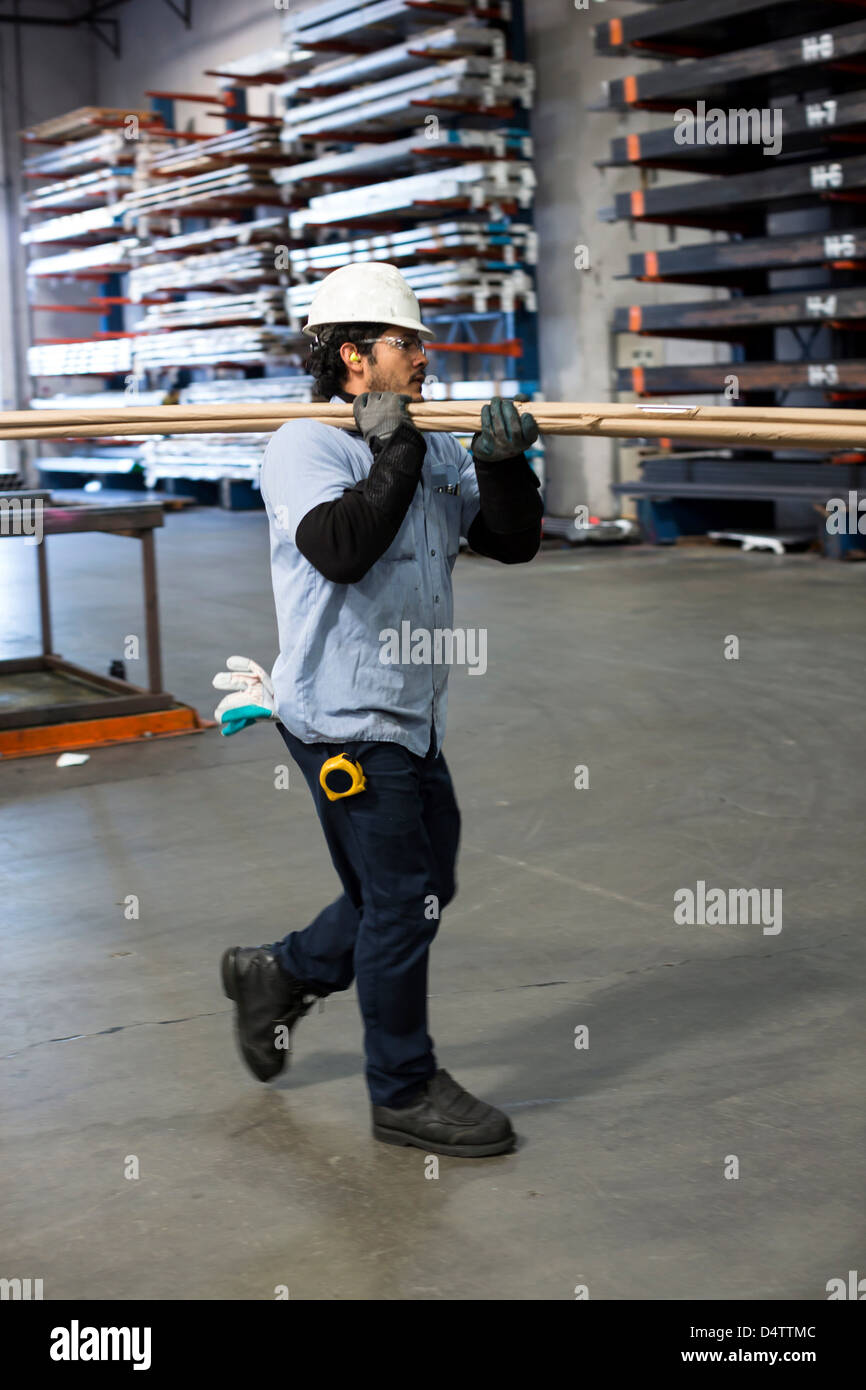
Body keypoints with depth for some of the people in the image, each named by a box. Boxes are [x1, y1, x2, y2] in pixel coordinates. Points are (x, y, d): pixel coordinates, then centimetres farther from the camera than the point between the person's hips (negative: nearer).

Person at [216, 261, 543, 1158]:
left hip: (410, 715, 9)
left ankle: (278, 974, 36)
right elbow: (339, 548, -29)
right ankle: (405, 1092, 15)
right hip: (345, 720, -8)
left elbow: (513, 541, 7)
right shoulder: (305, 446, -11)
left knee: (422, 885, 18)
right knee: (401, 899, -1)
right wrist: (395, 455, -20)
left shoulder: (434, 453, 11)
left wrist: (502, 464, -9)